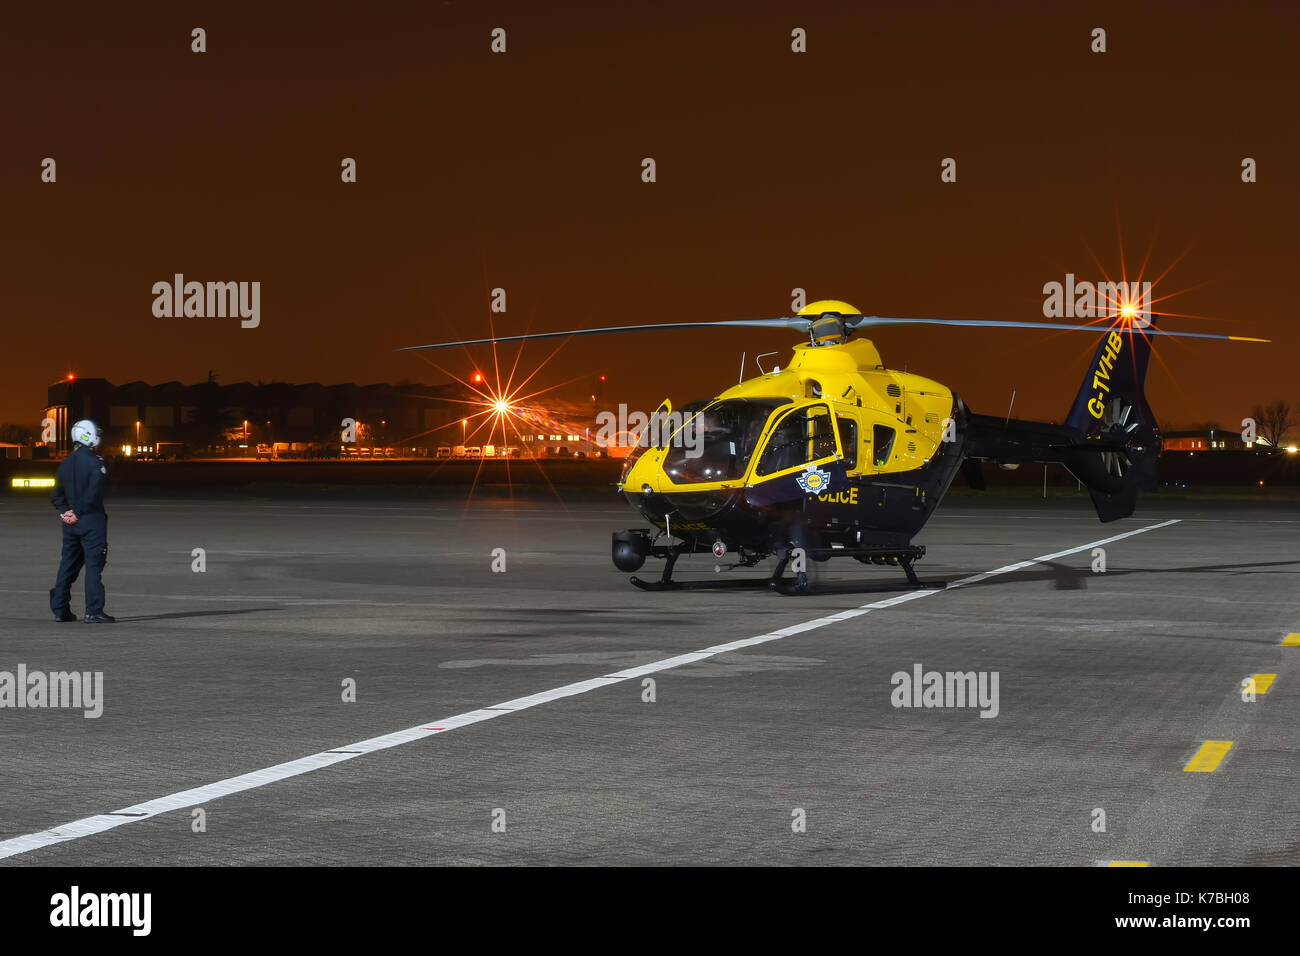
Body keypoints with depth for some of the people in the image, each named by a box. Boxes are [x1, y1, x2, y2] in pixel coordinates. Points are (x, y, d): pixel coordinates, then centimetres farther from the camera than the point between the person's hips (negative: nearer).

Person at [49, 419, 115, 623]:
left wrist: (64, 511, 4)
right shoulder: (95, 462, -12)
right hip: (92, 521, -7)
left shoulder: (65, 464, 10)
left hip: (70, 523, 7)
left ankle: (60, 610, 17)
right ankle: (93, 612, -7)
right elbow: (93, 493, -20)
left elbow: (55, 494, 11)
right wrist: (79, 513, -11)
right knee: (94, 564, -4)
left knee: (68, 564, 14)